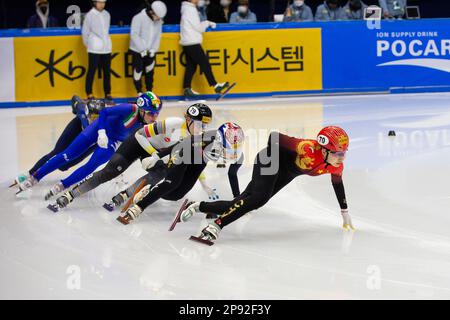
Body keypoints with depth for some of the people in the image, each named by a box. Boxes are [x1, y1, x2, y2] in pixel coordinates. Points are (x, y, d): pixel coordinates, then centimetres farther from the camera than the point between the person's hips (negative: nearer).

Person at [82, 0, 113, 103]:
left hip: (106, 48, 5)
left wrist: (105, 41, 14)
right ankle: (89, 95, 2)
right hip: (94, 48, -5)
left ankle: (108, 95, 15)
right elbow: (85, 32, -1)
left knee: (107, 71, 8)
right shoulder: (90, 15, -7)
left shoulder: (107, 14, 7)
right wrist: (88, 44, 7)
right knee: (92, 71, -2)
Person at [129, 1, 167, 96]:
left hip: (150, 52, 5)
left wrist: (153, 49, -8)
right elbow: (134, 35, -19)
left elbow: (158, 36, 4)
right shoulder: (139, 18, -17)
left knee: (150, 72, 9)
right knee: (138, 71, -2)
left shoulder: (159, 21, 0)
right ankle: (140, 94, 10)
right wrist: (143, 49, -18)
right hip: (137, 51, -5)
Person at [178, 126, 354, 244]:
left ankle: (199, 206, 15)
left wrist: (345, 212, 15)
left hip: (286, 173, 7)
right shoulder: (308, 148, -36)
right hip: (272, 160, -7)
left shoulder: (337, 165, -15)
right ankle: (216, 226, -32)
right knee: (259, 197, -31)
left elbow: (338, 184, 7)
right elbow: (274, 136, -29)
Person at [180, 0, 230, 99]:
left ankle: (187, 89, 6)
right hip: (192, 43, -10)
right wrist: (207, 23, 5)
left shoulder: (187, 9, 17)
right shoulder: (190, 10, -13)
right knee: (204, 63, -7)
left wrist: (208, 24, 11)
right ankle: (215, 85, -7)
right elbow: (198, 28, -12)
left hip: (187, 43, 10)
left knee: (191, 66, 8)